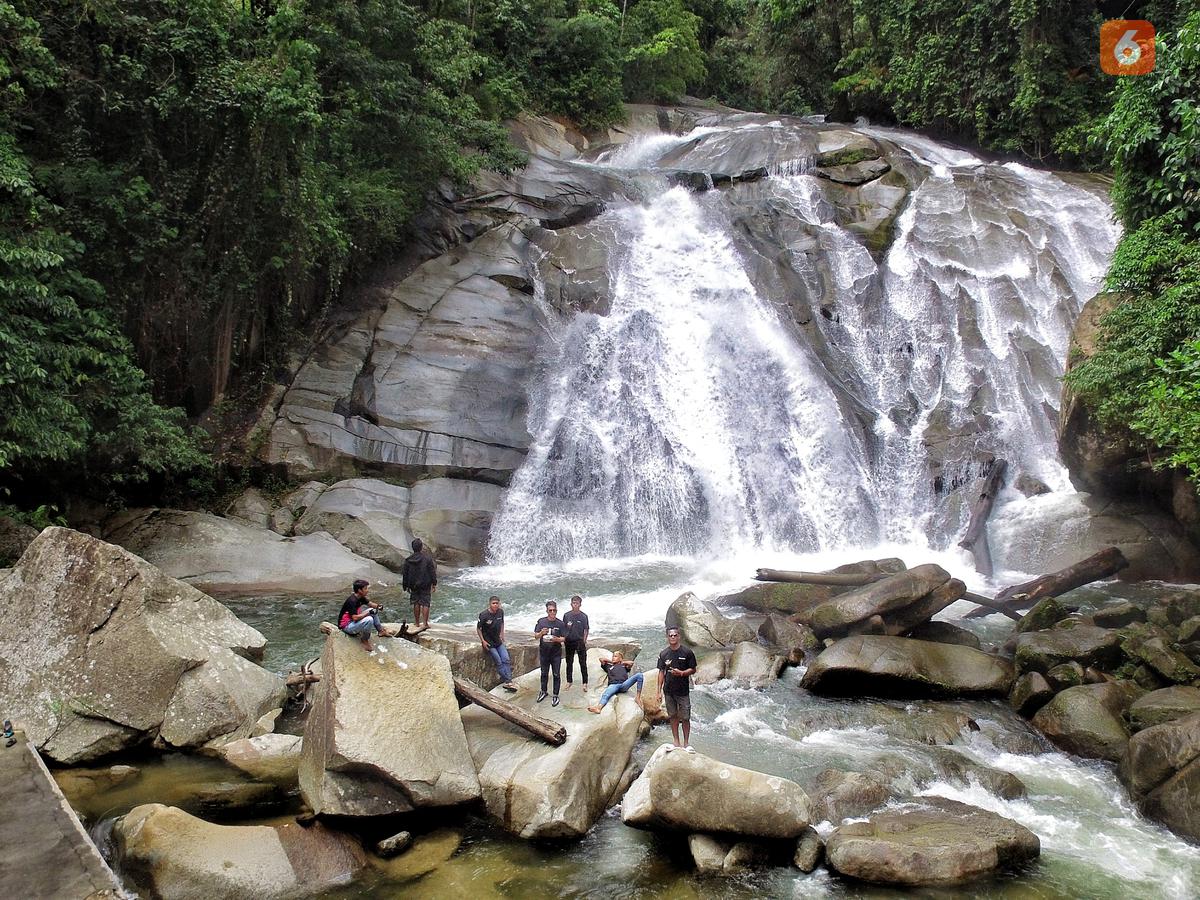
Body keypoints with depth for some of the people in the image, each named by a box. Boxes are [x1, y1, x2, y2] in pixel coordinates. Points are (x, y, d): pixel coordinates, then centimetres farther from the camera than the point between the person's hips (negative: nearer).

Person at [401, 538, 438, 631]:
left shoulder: (408, 560, -1)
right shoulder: (427, 558, -11)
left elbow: (404, 574, 5)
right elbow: (432, 572, -8)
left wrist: (405, 586, 15)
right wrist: (434, 583, 0)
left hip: (414, 586, 3)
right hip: (425, 585, -3)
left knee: (416, 603, 13)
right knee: (425, 603, 0)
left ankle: (417, 623, 18)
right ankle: (425, 623, -5)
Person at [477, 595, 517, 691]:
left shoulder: (500, 612, -2)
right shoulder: (484, 615, -17)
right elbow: (478, 629, -6)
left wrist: (502, 634, 12)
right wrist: (483, 641, -12)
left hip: (498, 641, 5)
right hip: (488, 643, -5)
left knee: (506, 660, -8)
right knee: (498, 662, -12)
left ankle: (508, 682, -11)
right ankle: (507, 681, -7)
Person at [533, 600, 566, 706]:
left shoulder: (560, 623, -7)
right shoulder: (541, 621, -4)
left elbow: (564, 638, -3)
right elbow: (536, 636, -2)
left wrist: (557, 639, -24)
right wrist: (541, 633, -23)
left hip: (556, 653, -2)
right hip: (544, 652, 2)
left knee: (556, 675, 5)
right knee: (544, 673, 17)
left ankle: (556, 695, 16)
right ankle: (543, 691, 35)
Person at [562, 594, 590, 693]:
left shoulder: (583, 616, -6)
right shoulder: (567, 615, -1)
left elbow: (586, 630, -4)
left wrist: (584, 641, -10)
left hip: (580, 641, -2)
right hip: (569, 641, 2)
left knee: (583, 663, 1)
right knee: (569, 662, 13)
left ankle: (585, 683, 8)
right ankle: (569, 681, 26)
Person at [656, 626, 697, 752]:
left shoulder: (687, 652, -4)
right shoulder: (663, 654, 4)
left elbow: (693, 670, -1)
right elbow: (661, 673, 7)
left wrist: (681, 673, -19)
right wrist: (659, 691, 3)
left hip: (683, 691, -3)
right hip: (669, 691, 3)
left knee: (685, 718, 0)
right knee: (673, 717, 9)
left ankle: (686, 743, 10)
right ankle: (676, 743, 17)